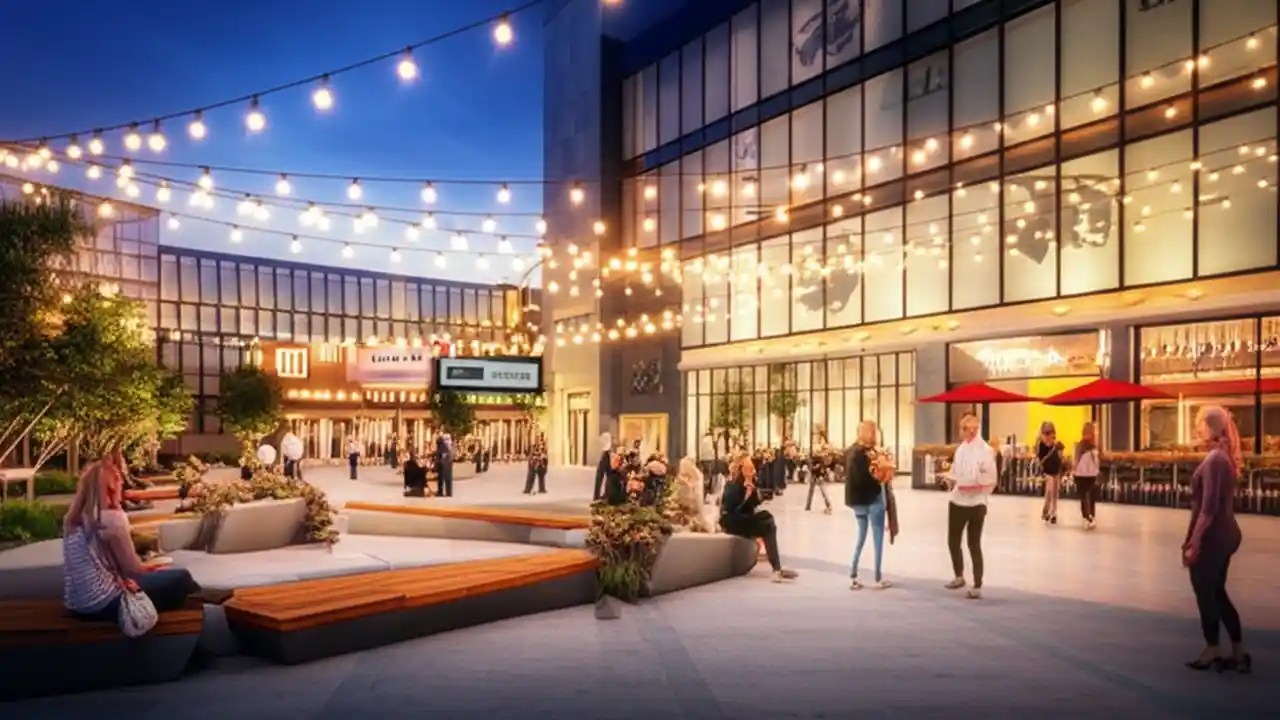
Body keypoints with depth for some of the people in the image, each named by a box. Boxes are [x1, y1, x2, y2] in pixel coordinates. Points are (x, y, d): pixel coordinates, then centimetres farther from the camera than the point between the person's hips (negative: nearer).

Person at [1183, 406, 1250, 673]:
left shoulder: (1213, 460, -19)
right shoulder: (1226, 457, 10)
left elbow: (1209, 508, -23)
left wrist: (1193, 542, -18)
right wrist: (1194, 539, 20)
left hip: (1212, 537, -9)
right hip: (1226, 534, 9)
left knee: (1206, 594, 4)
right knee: (1217, 593, 17)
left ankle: (1212, 653, 16)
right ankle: (1238, 653, 22)